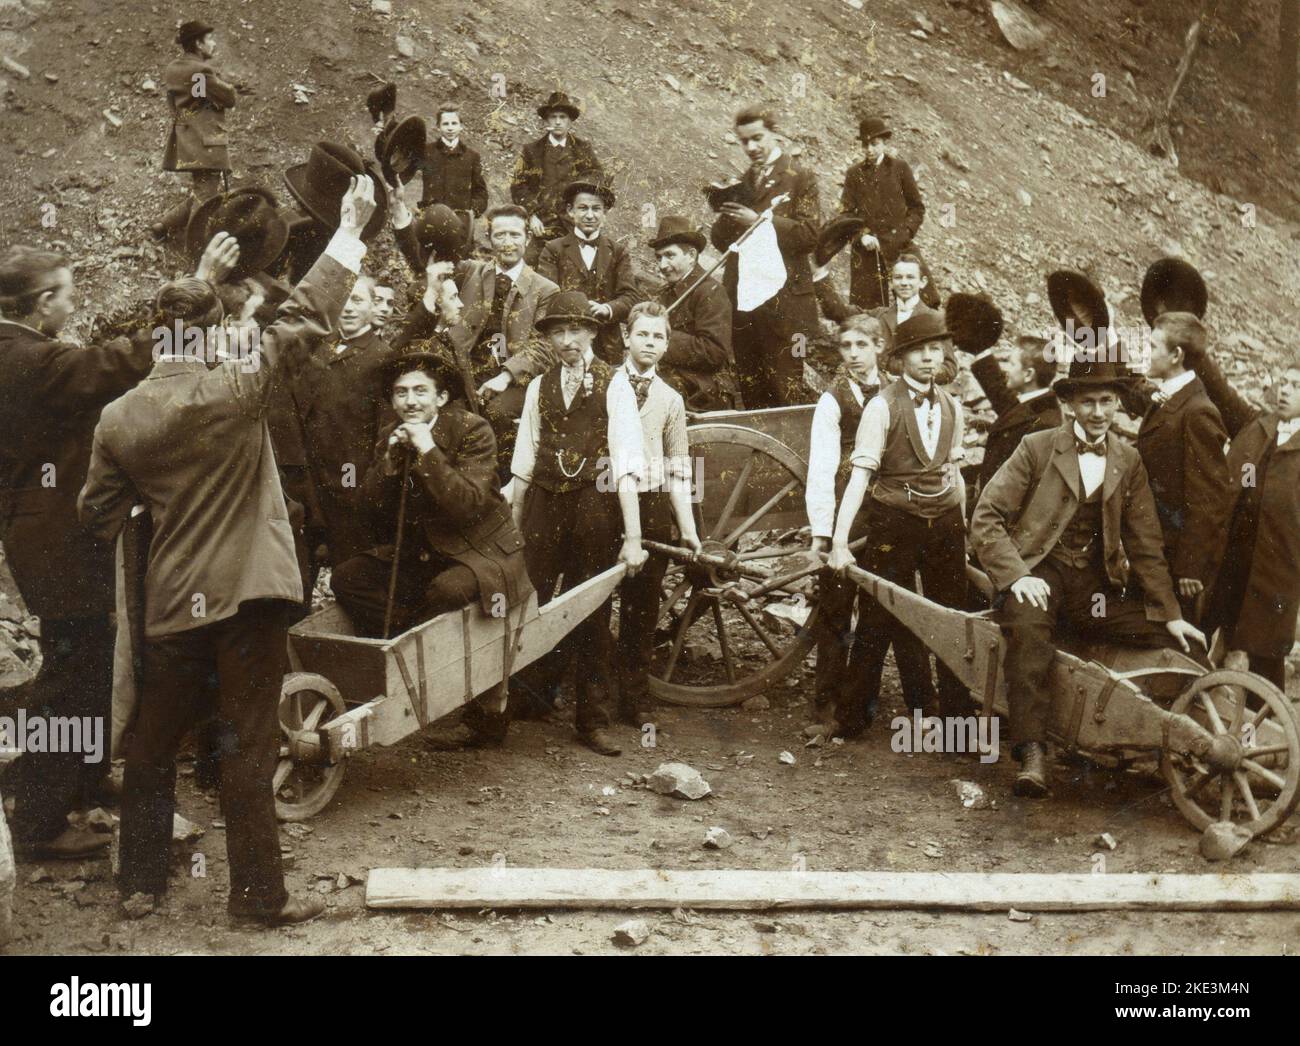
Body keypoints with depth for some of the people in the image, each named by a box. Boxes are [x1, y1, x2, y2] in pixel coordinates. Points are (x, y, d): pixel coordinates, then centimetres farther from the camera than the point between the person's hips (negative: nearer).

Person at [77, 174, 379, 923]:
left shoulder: (119, 419, -1)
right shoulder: (235, 391, -12)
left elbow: (99, 517, 8)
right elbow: (307, 319, -10)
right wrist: (350, 231, -3)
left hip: (173, 602, 4)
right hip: (247, 593, -4)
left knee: (154, 742, 17)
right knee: (249, 745, 3)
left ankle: (142, 880, 26)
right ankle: (260, 892, 11)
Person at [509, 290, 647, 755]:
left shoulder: (613, 385, -2)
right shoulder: (540, 386, 10)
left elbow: (626, 464, -9)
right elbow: (524, 461, 11)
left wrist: (633, 536, -16)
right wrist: (513, 526, 7)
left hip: (593, 505, -3)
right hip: (544, 506, 3)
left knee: (592, 614, 4)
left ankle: (593, 721, 14)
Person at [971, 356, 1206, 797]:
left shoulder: (1129, 463, 12)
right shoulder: (1036, 448, 1)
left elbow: (1145, 545, 13)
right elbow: (986, 518, -4)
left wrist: (1171, 613, 5)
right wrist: (1016, 576, -18)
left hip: (1096, 585, 4)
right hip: (1038, 575, -4)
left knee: (1170, 642, -15)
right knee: (1028, 631, -37)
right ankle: (1032, 755, -36)